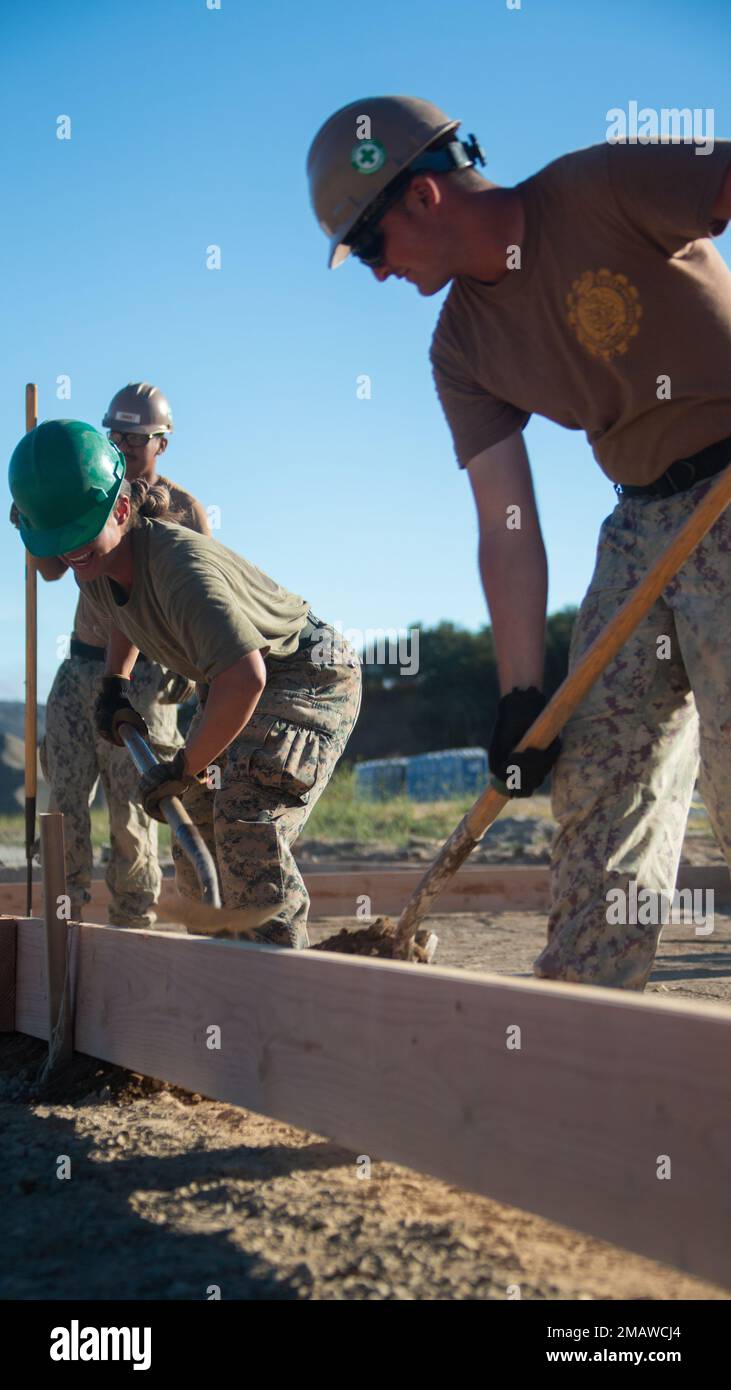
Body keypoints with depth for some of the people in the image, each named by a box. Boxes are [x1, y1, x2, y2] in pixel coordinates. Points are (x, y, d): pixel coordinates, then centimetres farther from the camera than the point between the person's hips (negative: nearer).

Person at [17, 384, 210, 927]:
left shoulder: (183, 509, 1)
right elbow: (54, 568, 5)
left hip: (141, 674, -4)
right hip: (80, 667, 4)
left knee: (131, 802, -5)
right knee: (65, 794, -1)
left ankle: (133, 922, 4)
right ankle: (66, 908, 7)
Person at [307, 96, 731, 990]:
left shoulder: (603, 190, -12)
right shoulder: (465, 348, 6)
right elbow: (507, 531, 3)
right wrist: (521, 696, -3)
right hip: (641, 525, 7)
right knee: (595, 775, 5)